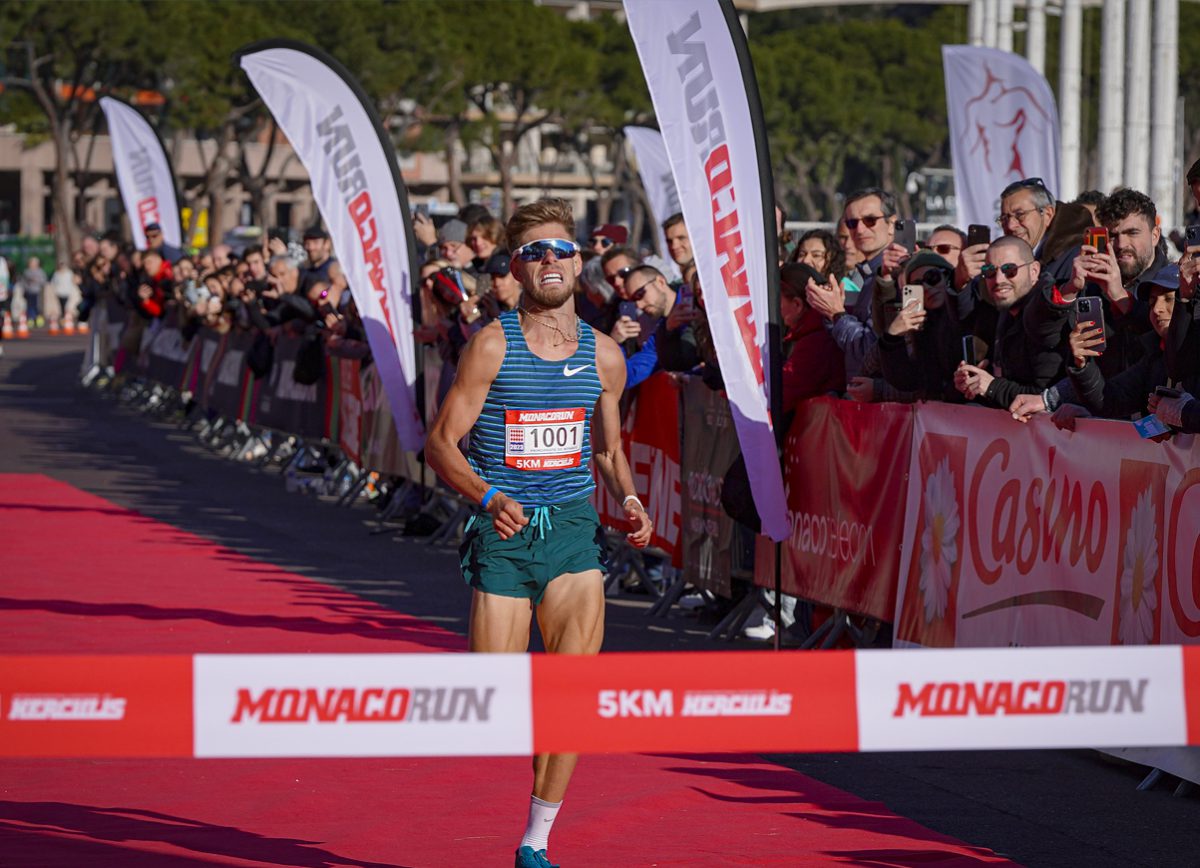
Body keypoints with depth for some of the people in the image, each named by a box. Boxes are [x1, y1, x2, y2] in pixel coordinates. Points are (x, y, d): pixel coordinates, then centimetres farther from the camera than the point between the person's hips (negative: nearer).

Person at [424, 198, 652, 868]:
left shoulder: (604, 355, 7)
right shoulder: (492, 347, -5)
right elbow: (441, 442, -4)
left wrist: (629, 499, 2)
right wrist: (488, 497, -20)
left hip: (573, 528, 3)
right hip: (503, 532, -3)